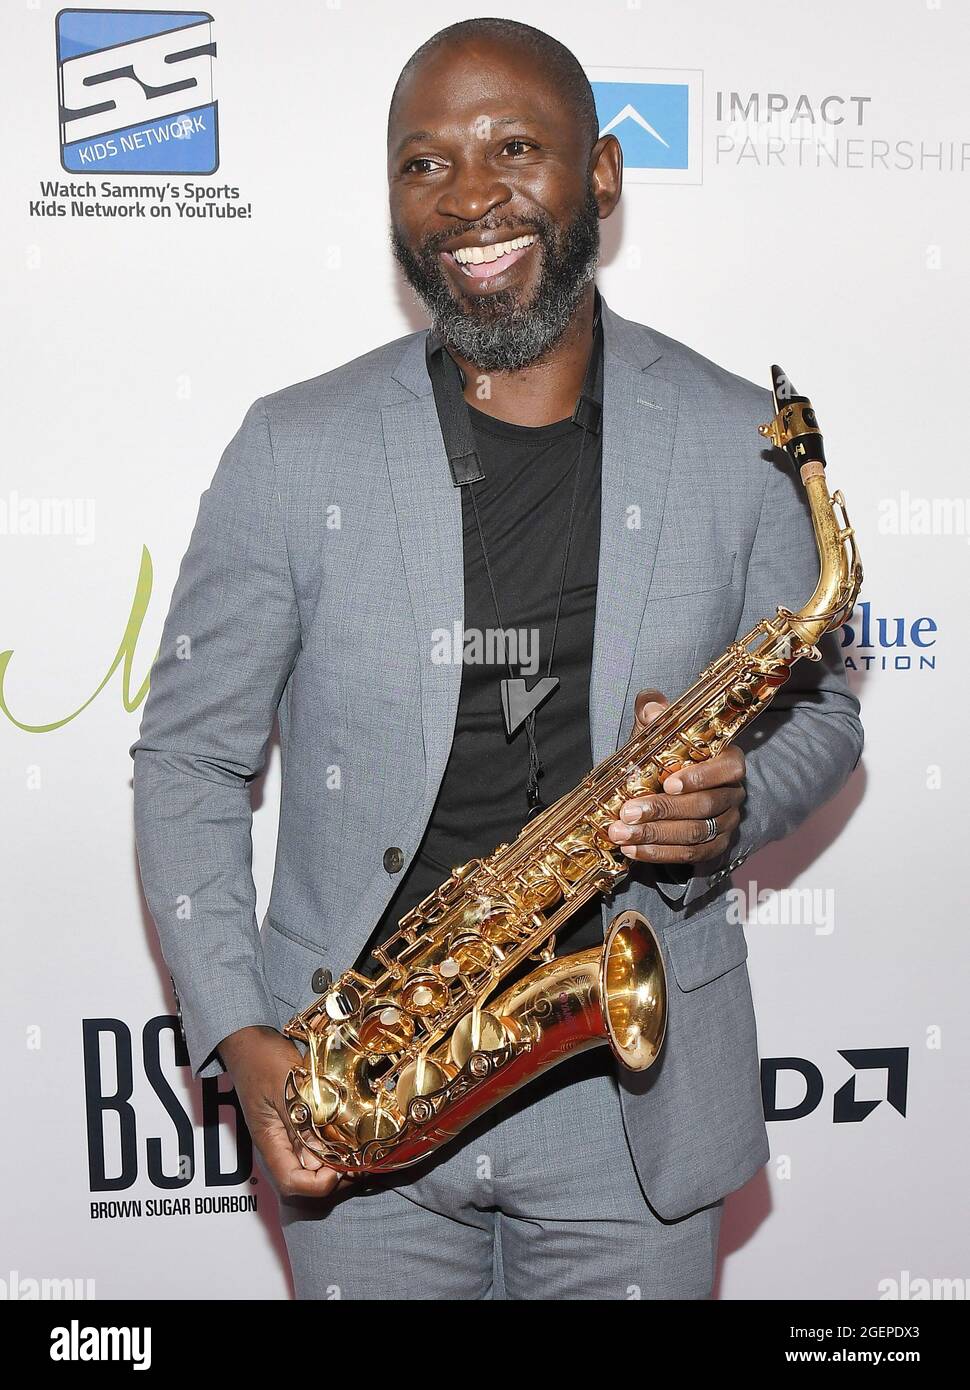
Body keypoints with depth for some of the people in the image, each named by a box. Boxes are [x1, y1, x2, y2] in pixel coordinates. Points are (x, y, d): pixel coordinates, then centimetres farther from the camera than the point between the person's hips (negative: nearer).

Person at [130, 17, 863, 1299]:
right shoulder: (295, 449, -6)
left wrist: (735, 797, -16)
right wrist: (237, 1036, -12)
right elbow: (189, 761, -1)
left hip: (639, 1092, 1)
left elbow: (818, 705, 7)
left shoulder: (741, 441, -4)